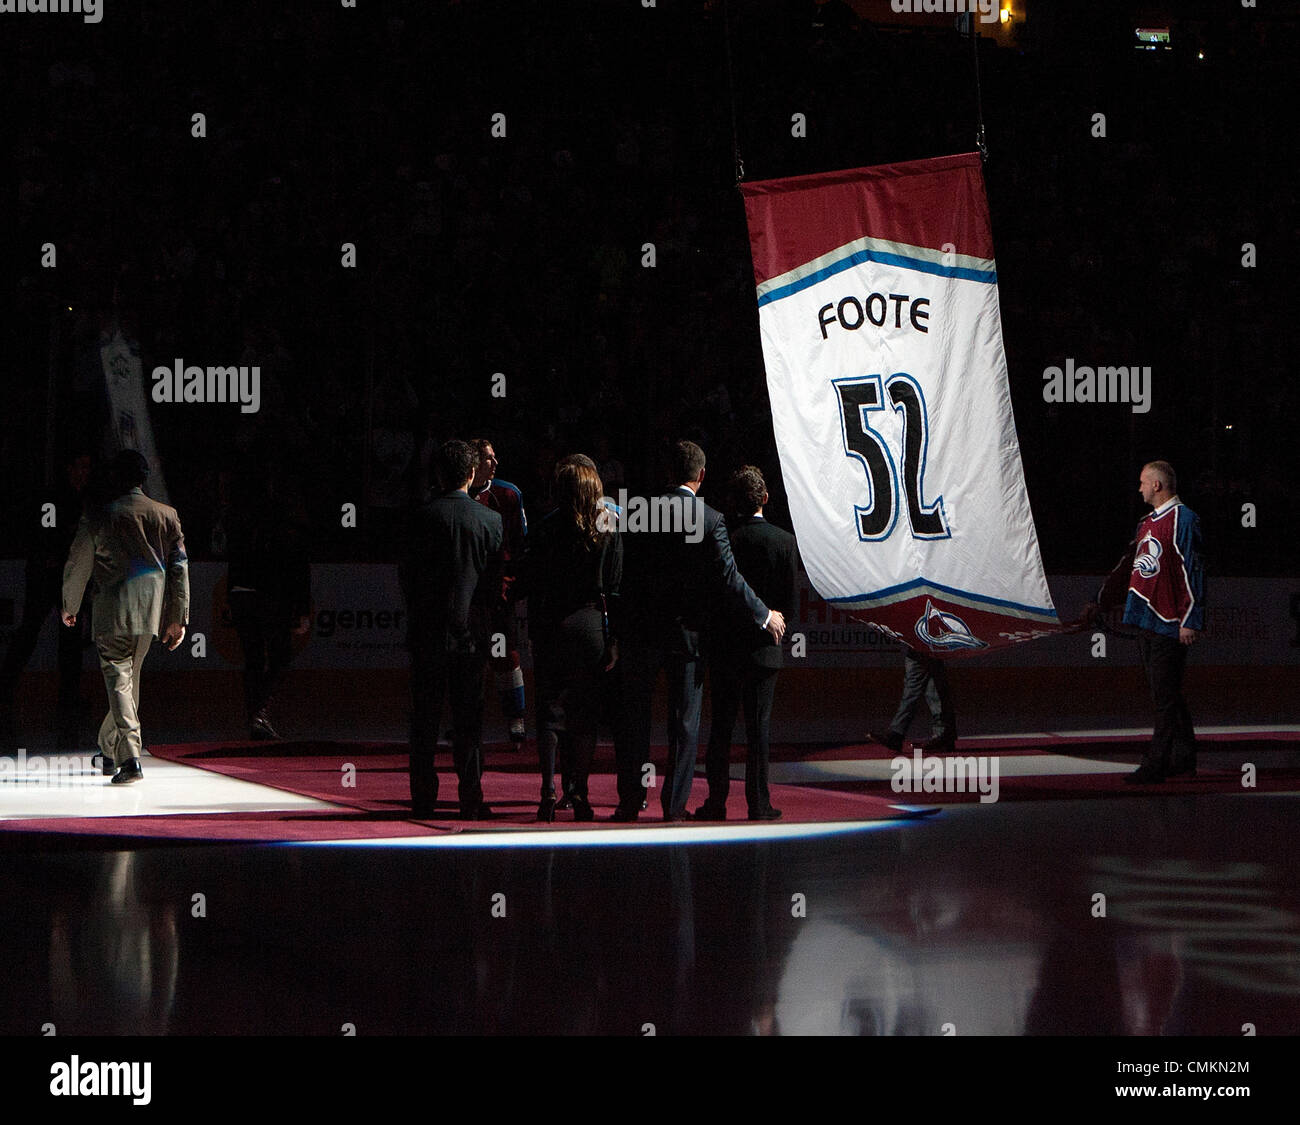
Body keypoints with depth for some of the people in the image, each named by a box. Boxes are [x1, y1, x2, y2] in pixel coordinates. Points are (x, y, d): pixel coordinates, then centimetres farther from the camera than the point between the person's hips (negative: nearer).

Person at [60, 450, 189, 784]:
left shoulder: (99, 516, -4)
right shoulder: (167, 515, 4)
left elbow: (77, 566, 3)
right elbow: (179, 568, 4)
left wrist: (69, 606, 18)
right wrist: (179, 618, 8)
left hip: (111, 612, -4)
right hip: (150, 612, 4)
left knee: (118, 681, -5)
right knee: (130, 679, 18)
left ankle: (130, 757, -19)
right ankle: (110, 749, 30)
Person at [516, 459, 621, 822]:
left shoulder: (546, 530, -5)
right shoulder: (609, 531, 1)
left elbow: (528, 583, -4)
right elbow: (616, 587, -1)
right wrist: (614, 639, 1)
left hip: (551, 626, -1)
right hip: (591, 626, 1)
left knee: (550, 710, 5)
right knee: (585, 713, 7)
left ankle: (548, 791, -3)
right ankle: (578, 794, 7)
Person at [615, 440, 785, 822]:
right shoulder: (711, 520, -10)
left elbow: (627, 575, 0)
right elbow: (729, 580, -11)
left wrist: (623, 629, 9)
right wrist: (765, 616, 1)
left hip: (643, 631, 2)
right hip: (687, 630, -1)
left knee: (634, 718, 10)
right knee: (684, 722, 7)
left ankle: (629, 801, 10)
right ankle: (674, 805, 7)